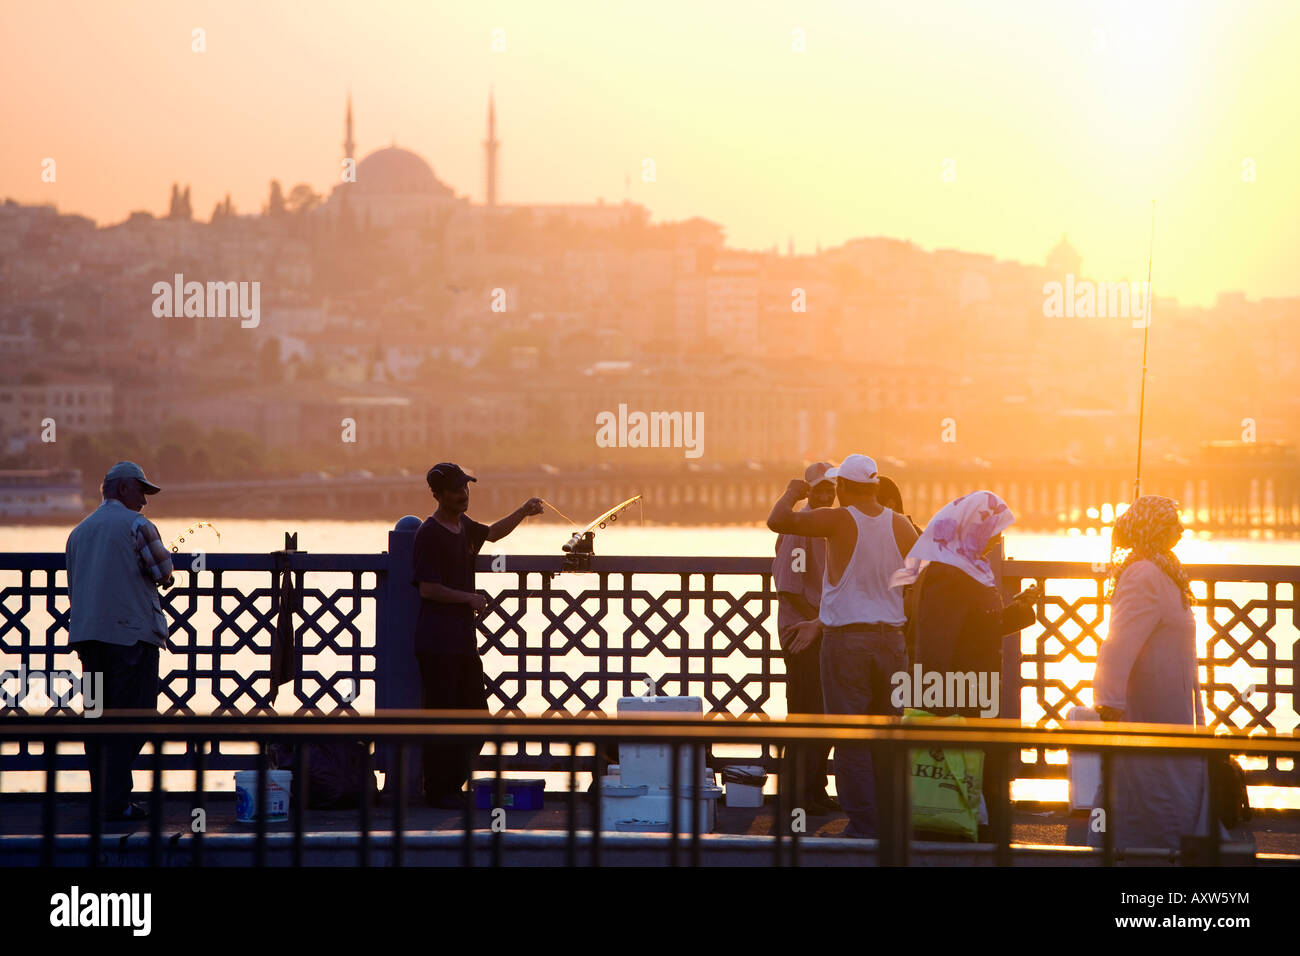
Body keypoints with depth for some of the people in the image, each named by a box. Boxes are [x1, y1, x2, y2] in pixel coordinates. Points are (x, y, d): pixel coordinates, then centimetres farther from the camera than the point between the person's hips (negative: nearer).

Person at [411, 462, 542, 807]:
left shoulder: (464, 526, 13)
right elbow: (427, 588, -17)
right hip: (437, 642, -9)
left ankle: (454, 785, 18)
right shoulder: (429, 534, -12)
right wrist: (469, 598, -13)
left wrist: (523, 512, 21)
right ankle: (438, 790, 0)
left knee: (475, 714, 9)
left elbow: (492, 533, 34)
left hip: (463, 638, 9)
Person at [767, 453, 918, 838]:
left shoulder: (840, 520, -12)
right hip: (891, 638, 4)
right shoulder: (900, 524, 3)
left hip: (845, 639, -4)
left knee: (851, 736, 1)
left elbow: (777, 520, -17)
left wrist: (792, 493, 2)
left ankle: (863, 821, -1)